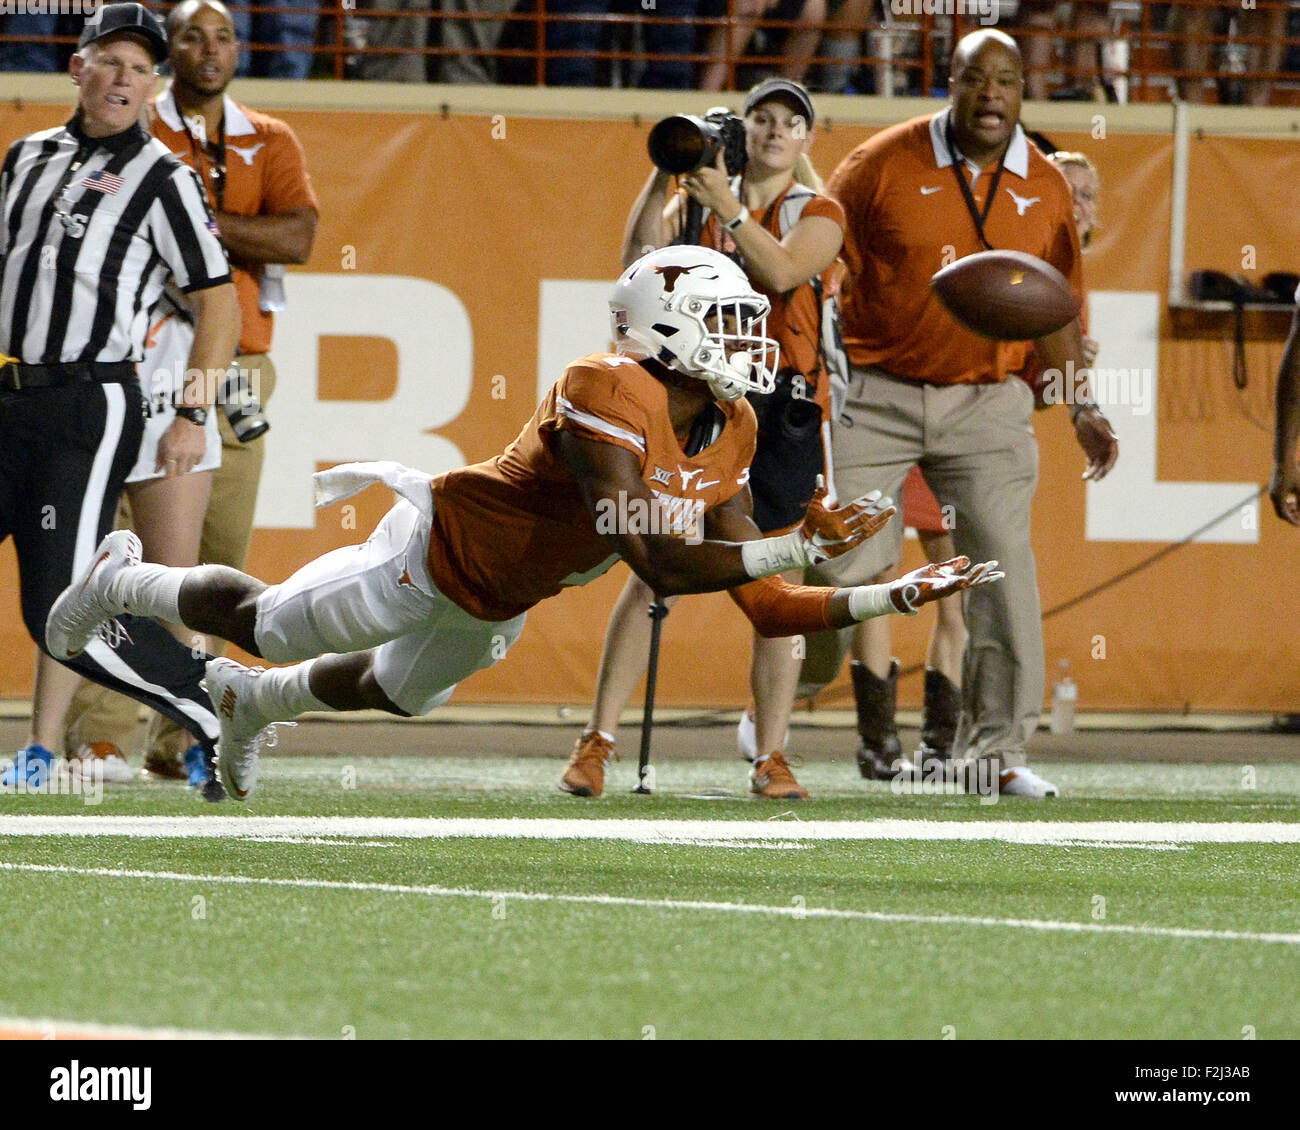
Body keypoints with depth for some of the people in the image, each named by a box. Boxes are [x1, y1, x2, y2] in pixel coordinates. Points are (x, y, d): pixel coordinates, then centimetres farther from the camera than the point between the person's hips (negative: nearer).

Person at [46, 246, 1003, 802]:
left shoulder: (726, 439, -10)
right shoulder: (606, 399, -36)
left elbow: (765, 606, -10)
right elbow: (657, 564, -43)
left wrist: (889, 599, -21)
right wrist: (797, 547, -44)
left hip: (496, 610, 8)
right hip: (438, 552, -8)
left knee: (395, 692, 31)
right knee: (266, 626, 12)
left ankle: (254, 700, 59)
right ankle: (126, 581, 39)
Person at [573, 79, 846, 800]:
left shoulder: (817, 214, 7)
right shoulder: (697, 202, 14)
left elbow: (783, 271, -14)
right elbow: (639, 259, -3)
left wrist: (731, 210, -20)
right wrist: (664, 177, -9)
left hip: (782, 404, -1)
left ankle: (769, 752, 4)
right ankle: (599, 740, -2)